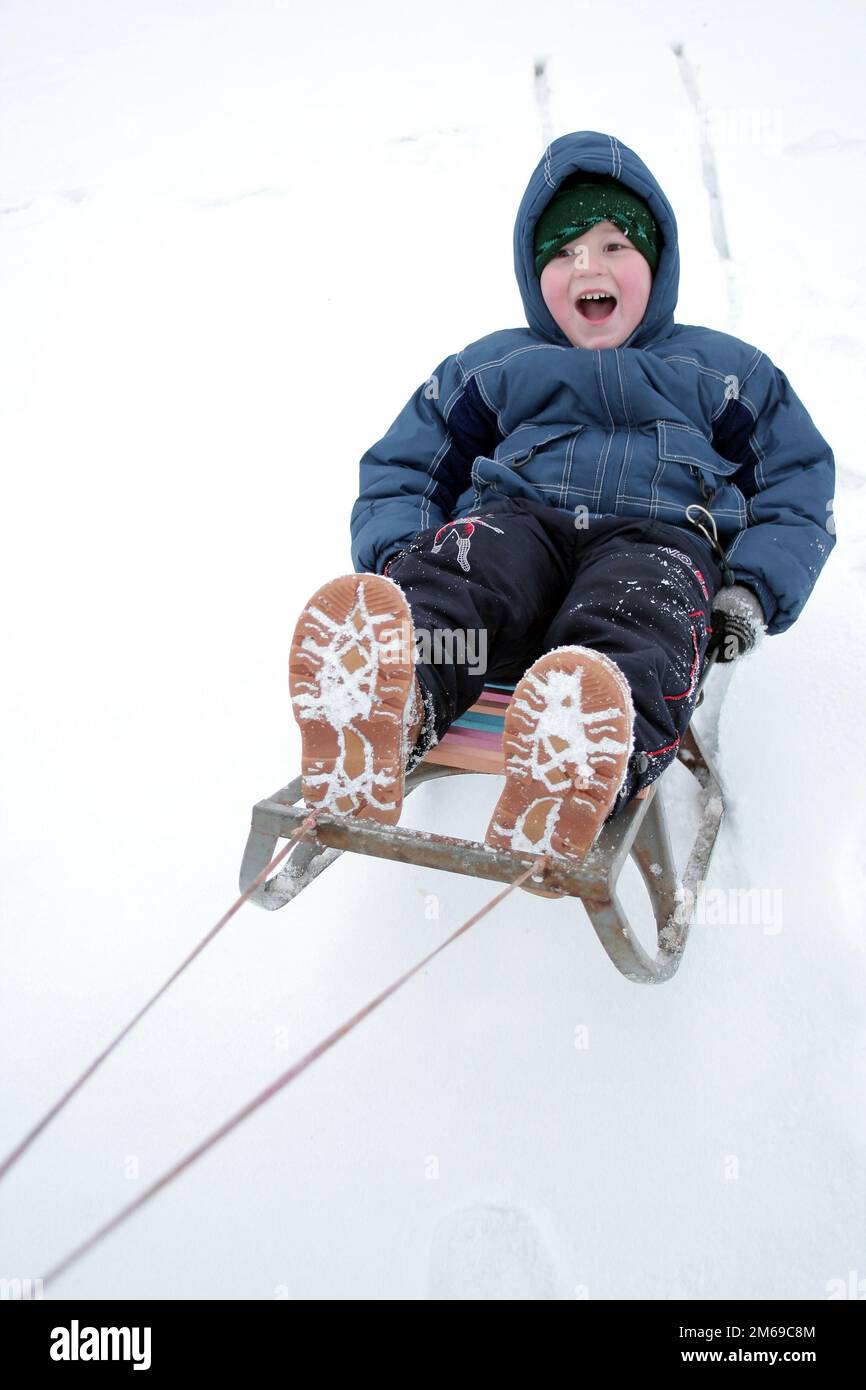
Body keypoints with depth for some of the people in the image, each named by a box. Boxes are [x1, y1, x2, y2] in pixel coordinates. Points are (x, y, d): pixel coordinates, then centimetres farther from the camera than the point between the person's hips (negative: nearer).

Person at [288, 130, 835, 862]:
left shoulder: (725, 368, 27)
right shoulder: (489, 365, 30)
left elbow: (799, 481, 20)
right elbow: (401, 468, 24)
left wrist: (753, 592, -1)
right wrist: (396, 559, -1)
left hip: (660, 533, -1)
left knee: (636, 616, -39)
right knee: (453, 571, -36)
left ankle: (589, 761, -71)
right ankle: (383, 715, -67)